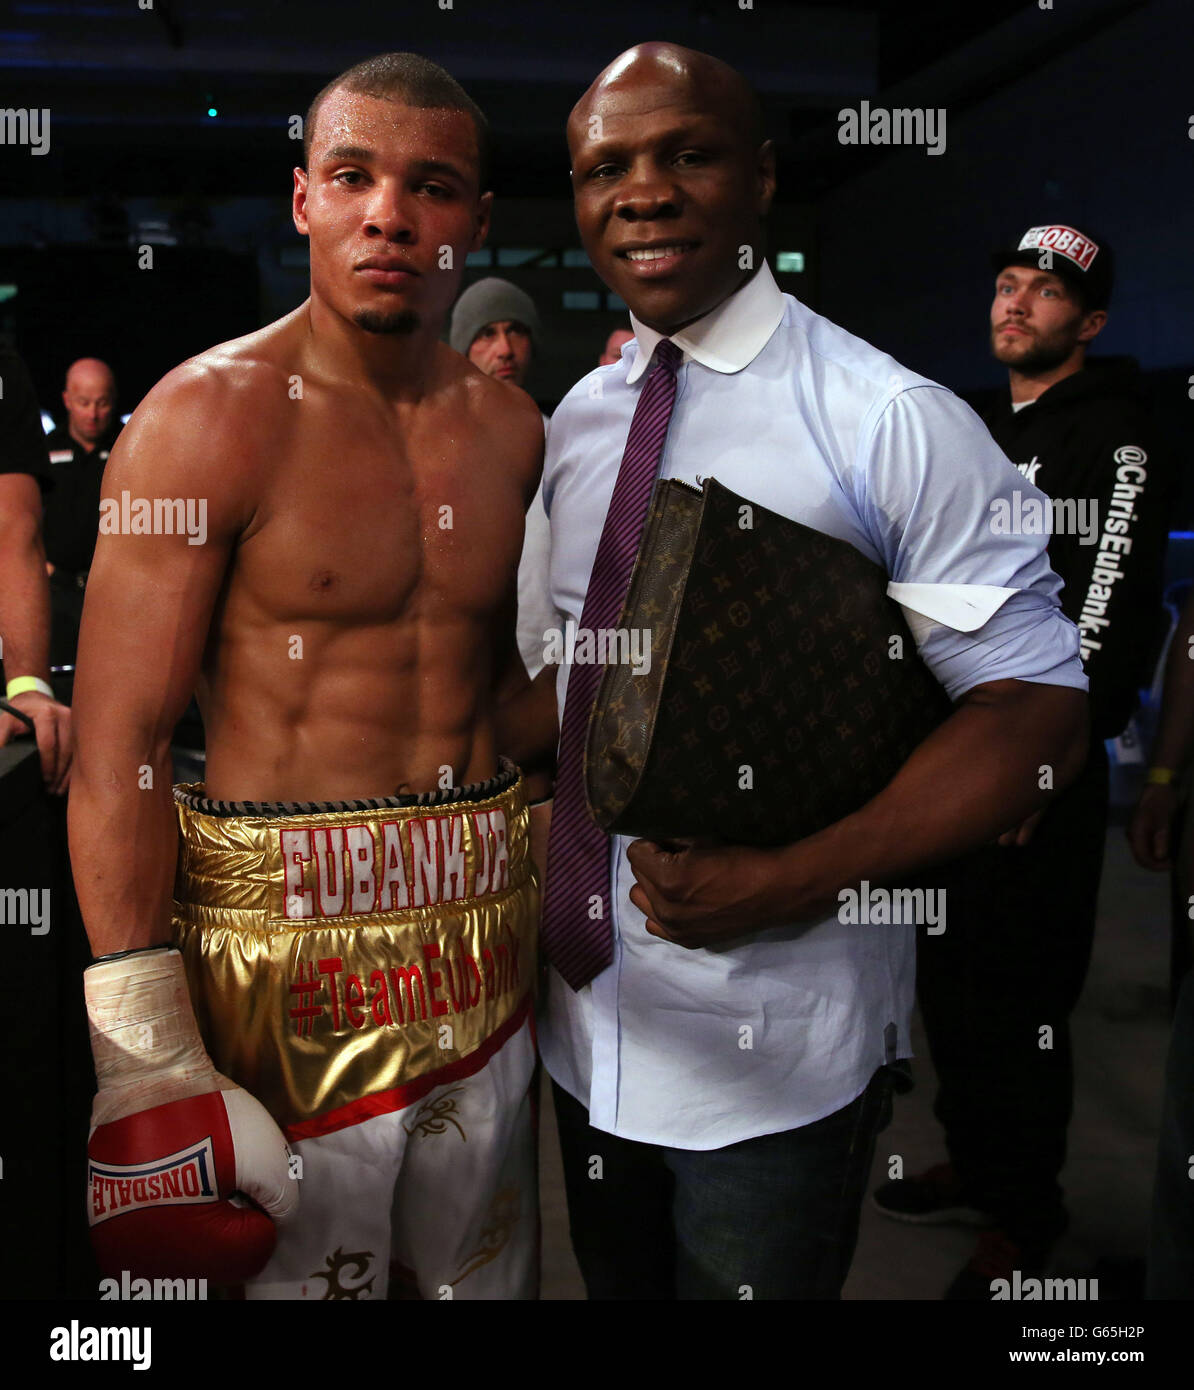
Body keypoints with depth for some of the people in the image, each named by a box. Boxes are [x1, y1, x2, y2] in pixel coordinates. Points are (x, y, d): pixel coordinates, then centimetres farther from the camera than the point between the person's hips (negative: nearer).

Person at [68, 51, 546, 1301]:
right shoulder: (210, 416, -11)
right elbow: (116, 747, -14)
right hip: (287, 936, -5)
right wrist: (144, 1053, -17)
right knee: (309, 1272, 7)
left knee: (487, 1270, 18)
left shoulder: (510, 428, 6)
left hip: (482, 922, 5)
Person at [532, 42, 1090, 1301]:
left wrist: (785, 882, -24)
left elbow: (1036, 711, -16)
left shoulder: (893, 425, -15)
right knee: (615, 1282, 25)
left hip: (772, 1048, -5)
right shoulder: (573, 424, 4)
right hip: (586, 1007, 6)